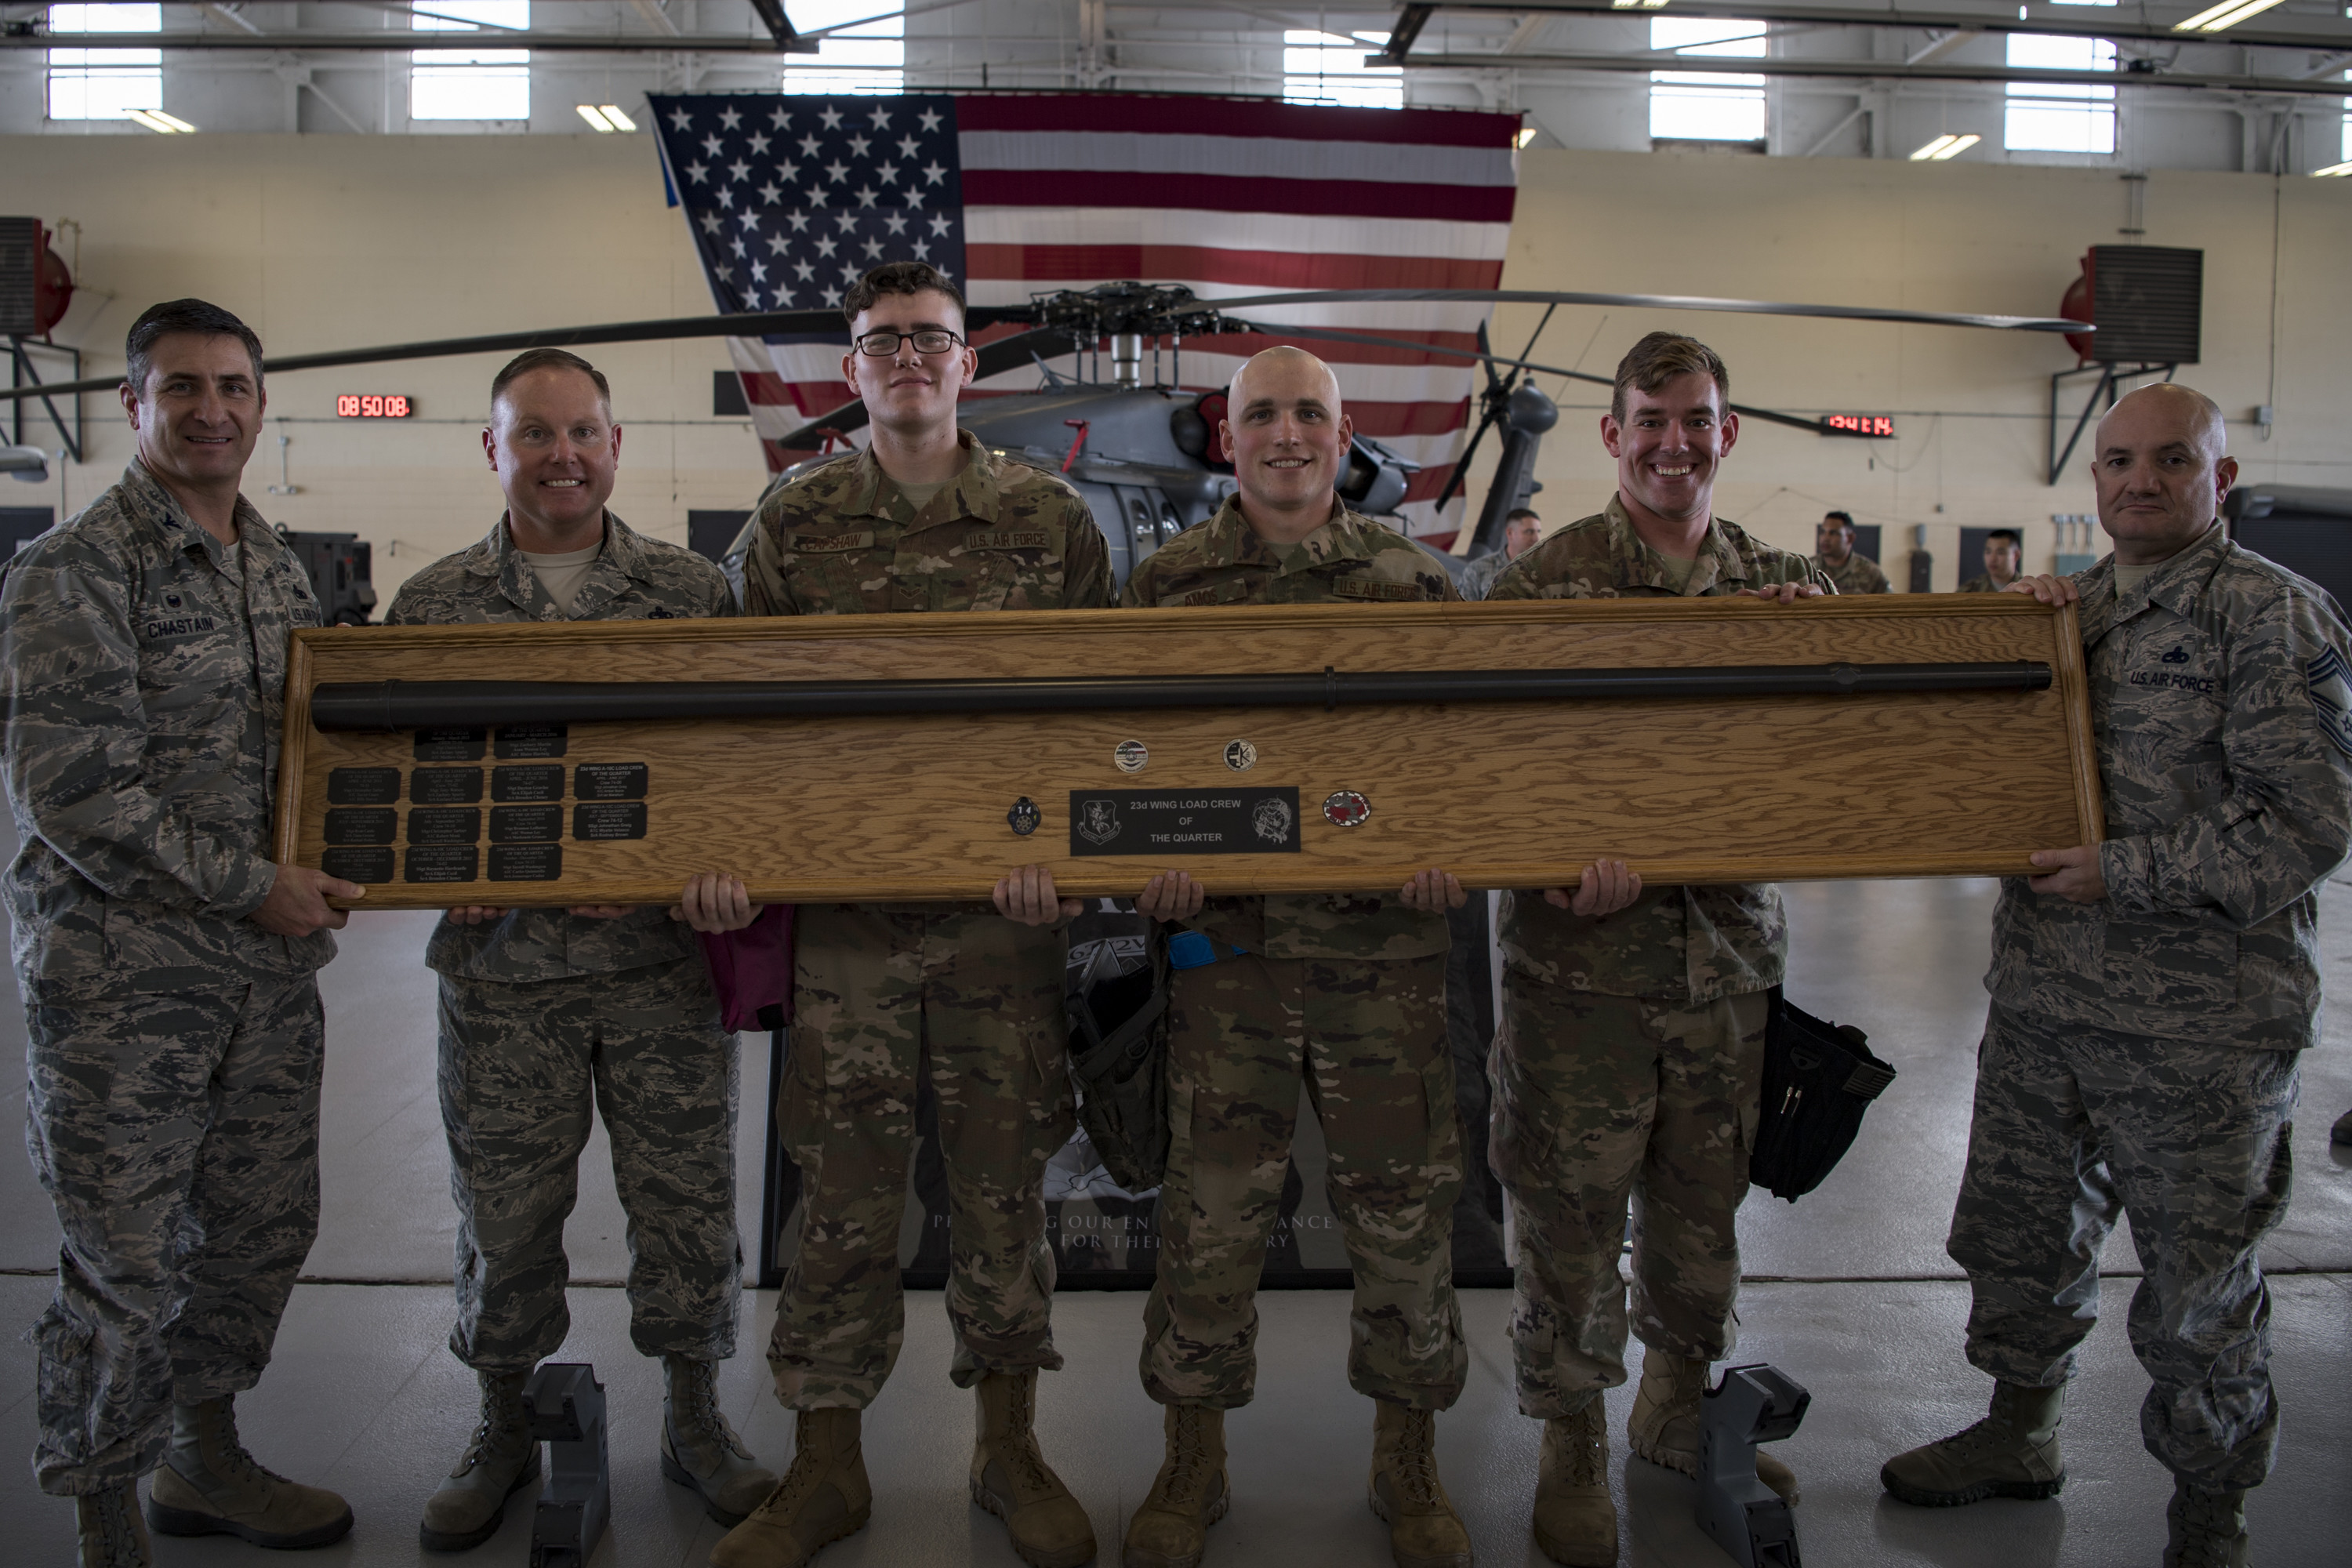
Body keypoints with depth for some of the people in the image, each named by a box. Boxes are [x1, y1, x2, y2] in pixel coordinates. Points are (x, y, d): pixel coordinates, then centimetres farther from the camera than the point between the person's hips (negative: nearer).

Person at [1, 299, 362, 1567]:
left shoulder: (281, 572, 13)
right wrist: (248, 887, -15)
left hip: (270, 967, 7)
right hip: (122, 975, -7)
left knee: (261, 1228, 16)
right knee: (124, 1269, 1)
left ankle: (206, 1460, 36)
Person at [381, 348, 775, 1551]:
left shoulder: (693, 593, 4)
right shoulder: (433, 604, 5)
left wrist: (728, 864, -15)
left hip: (668, 957, 0)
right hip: (502, 963, 1)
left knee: (685, 1199, 7)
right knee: (503, 1209, 10)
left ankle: (693, 1419, 27)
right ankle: (503, 1428, 30)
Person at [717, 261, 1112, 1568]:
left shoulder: (1053, 519, 3)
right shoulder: (796, 522, 6)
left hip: (1007, 909, 0)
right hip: (843, 906, 1)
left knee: (1004, 1177, 8)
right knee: (845, 1184, 6)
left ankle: (1010, 1448, 25)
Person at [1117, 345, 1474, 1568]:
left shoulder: (1413, 582, 7)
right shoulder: (1167, 583, 5)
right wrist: (1151, 857, -11)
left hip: (1386, 939, 1)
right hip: (1225, 938, -1)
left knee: (1404, 1203, 8)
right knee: (1212, 1206, 5)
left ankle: (1407, 1461, 28)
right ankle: (1192, 1463, 25)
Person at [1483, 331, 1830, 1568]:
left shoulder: (1781, 586, 9)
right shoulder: (1543, 581, -4)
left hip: (1729, 945, 4)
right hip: (1583, 954, -4)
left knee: (1703, 1200, 18)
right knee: (1569, 1215, 5)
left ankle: (1677, 1406, 40)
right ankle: (1572, 1447, 25)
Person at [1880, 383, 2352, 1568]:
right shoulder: (2068, 607, 12)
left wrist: (2124, 872, -18)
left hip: (2200, 1028, -6)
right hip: (2040, 999, 6)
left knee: (2198, 1289, 8)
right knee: (2019, 1235, 20)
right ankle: (2019, 1432, 42)